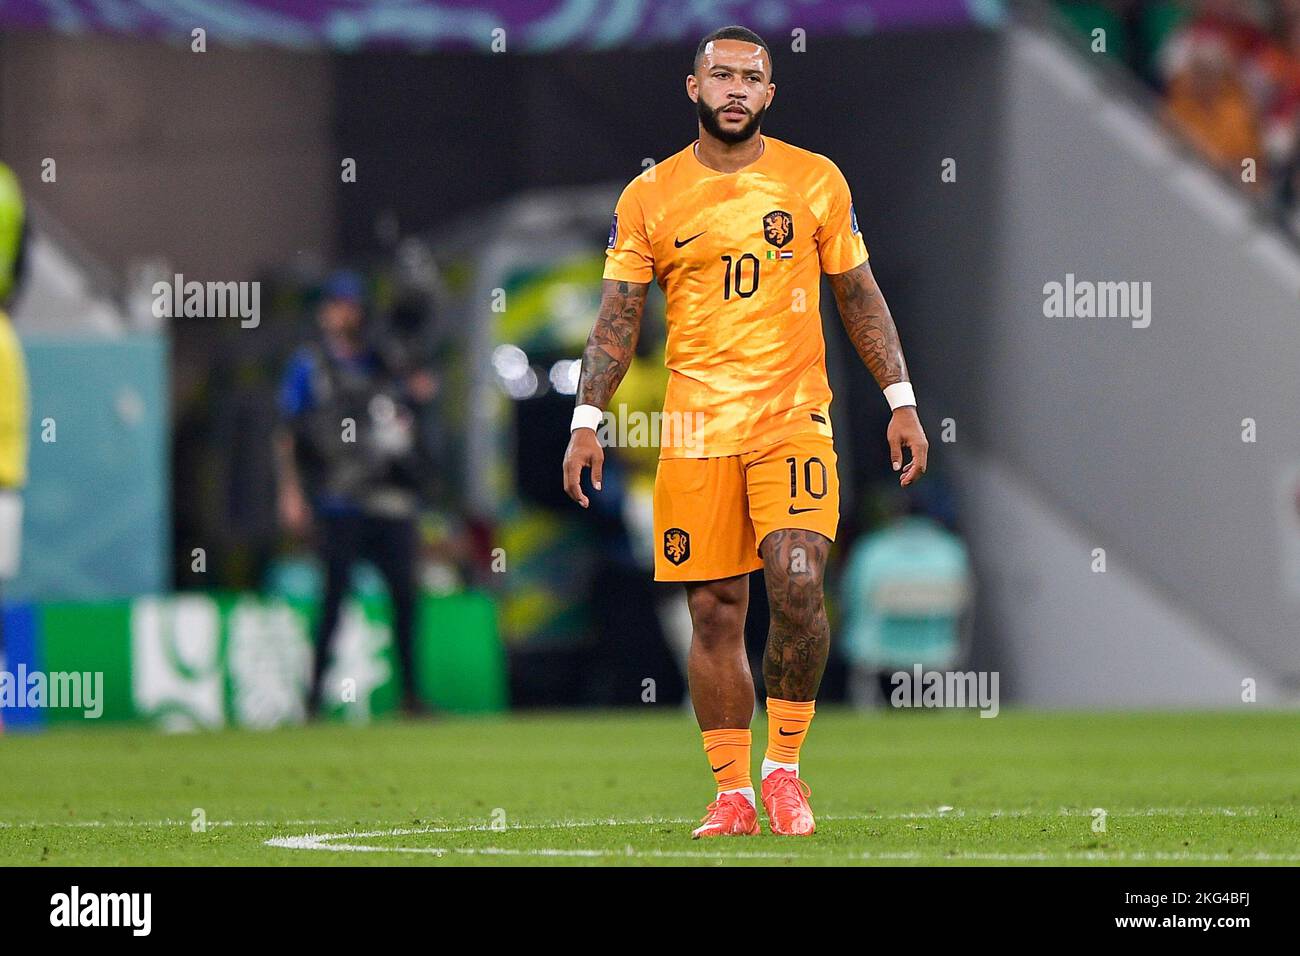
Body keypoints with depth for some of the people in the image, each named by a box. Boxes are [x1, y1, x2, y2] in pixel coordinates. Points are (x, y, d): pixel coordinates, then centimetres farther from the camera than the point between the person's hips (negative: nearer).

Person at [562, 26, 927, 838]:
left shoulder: (816, 183, 5)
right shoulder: (650, 198, 6)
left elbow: (860, 296, 11)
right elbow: (619, 316, 7)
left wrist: (901, 401, 6)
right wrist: (588, 420, -1)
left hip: (793, 418, -1)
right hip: (695, 428, 1)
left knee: (798, 582, -18)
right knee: (715, 610, 1)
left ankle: (785, 766, -2)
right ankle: (732, 793, 8)